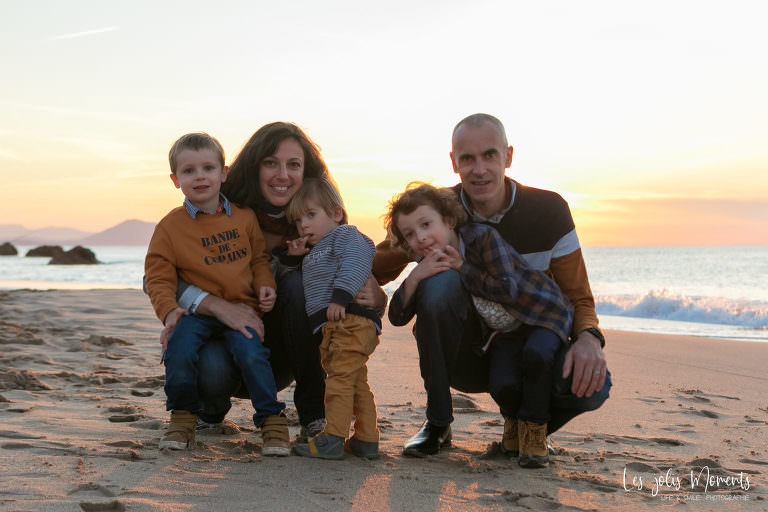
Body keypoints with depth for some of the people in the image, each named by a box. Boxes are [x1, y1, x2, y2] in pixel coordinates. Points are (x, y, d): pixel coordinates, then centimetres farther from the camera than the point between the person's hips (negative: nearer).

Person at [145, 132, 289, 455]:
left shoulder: (244, 217, 8)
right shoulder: (170, 227, 0)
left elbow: (259, 258, 19)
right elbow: (158, 276, 0)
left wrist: (265, 286, -1)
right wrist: (169, 310, -18)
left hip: (240, 308, 1)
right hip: (195, 310, 0)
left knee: (250, 353, -27)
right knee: (179, 349, -28)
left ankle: (272, 419, -7)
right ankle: (183, 415, -1)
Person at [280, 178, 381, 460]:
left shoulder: (346, 234, 1)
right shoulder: (315, 252, 29)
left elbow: (355, 263, -17)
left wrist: (340, 296, -28)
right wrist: (293, 256, 14)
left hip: (350, 319, -10)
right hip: (336, 326, 10)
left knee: (340, 378, -11)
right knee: (357, 383, 12)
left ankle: (333, 439, -11)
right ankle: (367, 439, 18)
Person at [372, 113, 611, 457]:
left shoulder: (548, 210, -10)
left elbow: (579, 298, -5)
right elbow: (372, 271, -5)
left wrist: (589, 338, -28)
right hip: (461, 359, 0)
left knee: (591, 383, -31)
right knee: (440, 282, -31)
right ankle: (437, 424, -13)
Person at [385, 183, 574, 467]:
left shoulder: (482, 237, -24)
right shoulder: (432, 264, -7)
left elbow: (507, 290, -31)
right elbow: (398, 317, -10)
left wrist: (462, 268, -27)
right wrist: (415, 276, -27)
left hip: (542, 313, -4)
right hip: (503, 331, 4)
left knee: (535, 355, -35)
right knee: (502, 386, -22)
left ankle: (534, 429, -11)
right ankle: (514, 420, 15)